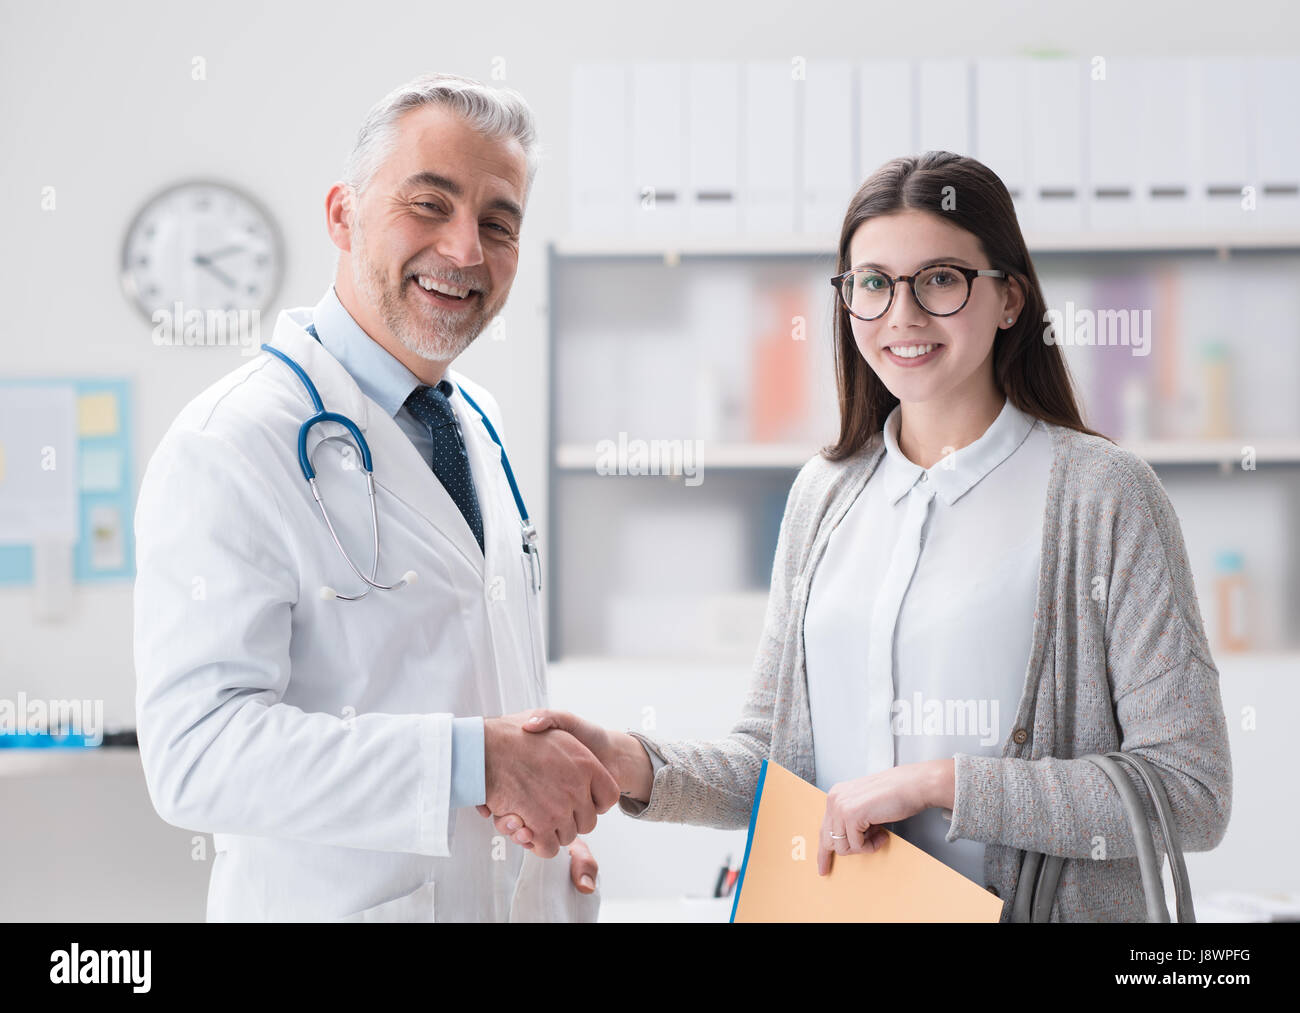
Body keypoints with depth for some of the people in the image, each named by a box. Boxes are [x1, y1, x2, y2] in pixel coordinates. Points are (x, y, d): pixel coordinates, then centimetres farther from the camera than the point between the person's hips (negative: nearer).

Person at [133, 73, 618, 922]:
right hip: (330, 903, -7)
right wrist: (474, 760, -31)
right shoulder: (230, 446, -18)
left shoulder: (480, 428, 8)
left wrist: (560, 817, 3)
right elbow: (196, 753, -27)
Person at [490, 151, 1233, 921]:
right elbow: (777, 756, 5)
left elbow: (1191, 795, -15)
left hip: (1043, 910, -4)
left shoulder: (1103, 491, -11)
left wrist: (938, 783, -20)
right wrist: (633, 766, -13)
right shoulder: (825, 495, 4)